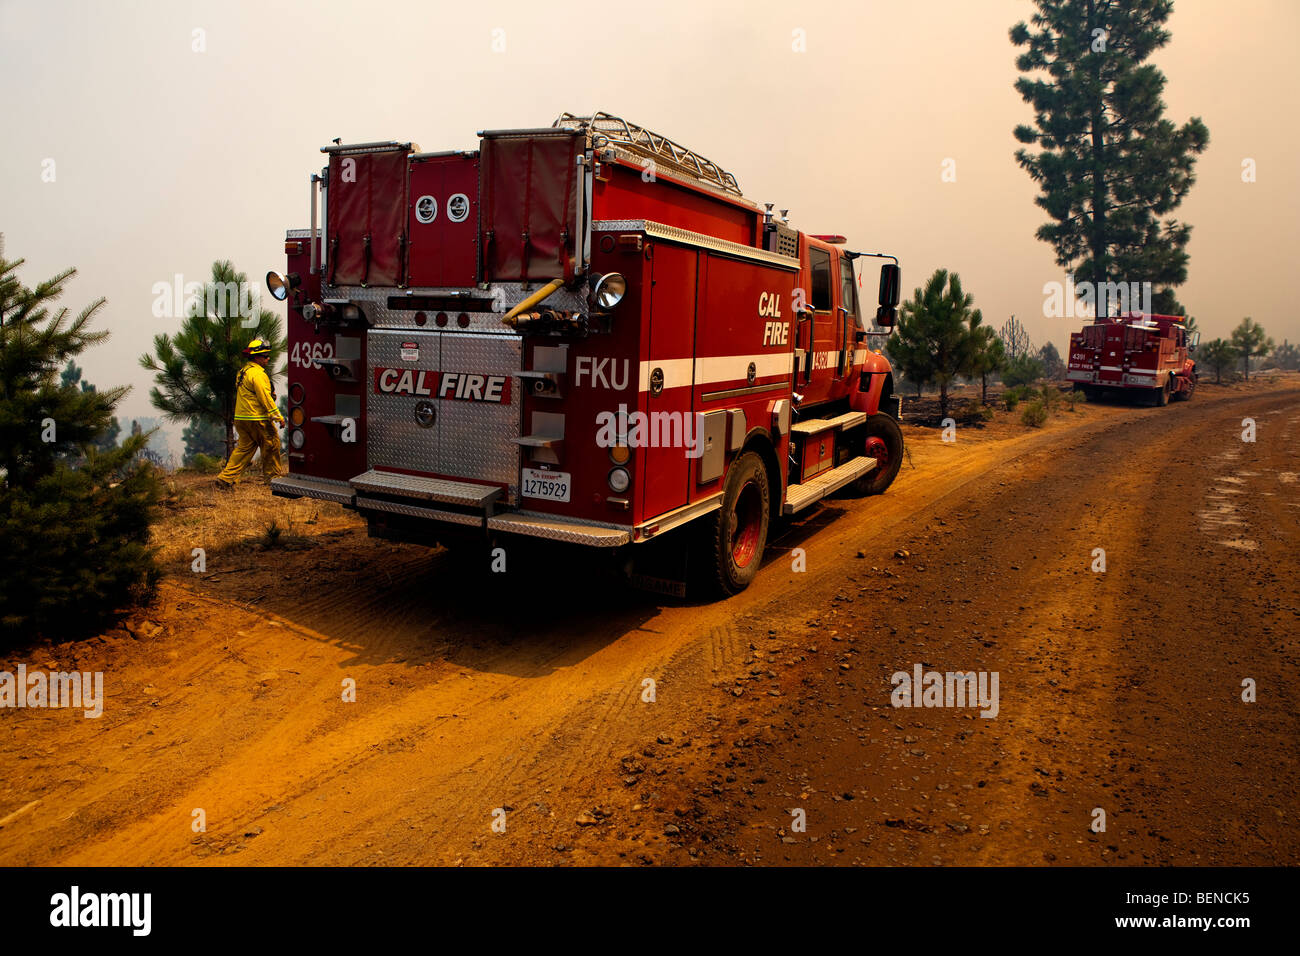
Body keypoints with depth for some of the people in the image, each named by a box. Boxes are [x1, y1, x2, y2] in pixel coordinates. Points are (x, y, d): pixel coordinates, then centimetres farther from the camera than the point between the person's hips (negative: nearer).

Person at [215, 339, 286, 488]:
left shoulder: (243, 371, 17)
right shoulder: (257, 373, -16)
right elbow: (265, 397, -18)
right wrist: (278, 416, -15)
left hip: (241, 418, 10)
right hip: (257, 419, -9)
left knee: (244, 447, 12)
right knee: (271, 443, 7)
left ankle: (225, 478, 8)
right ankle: (273, 473, 19)